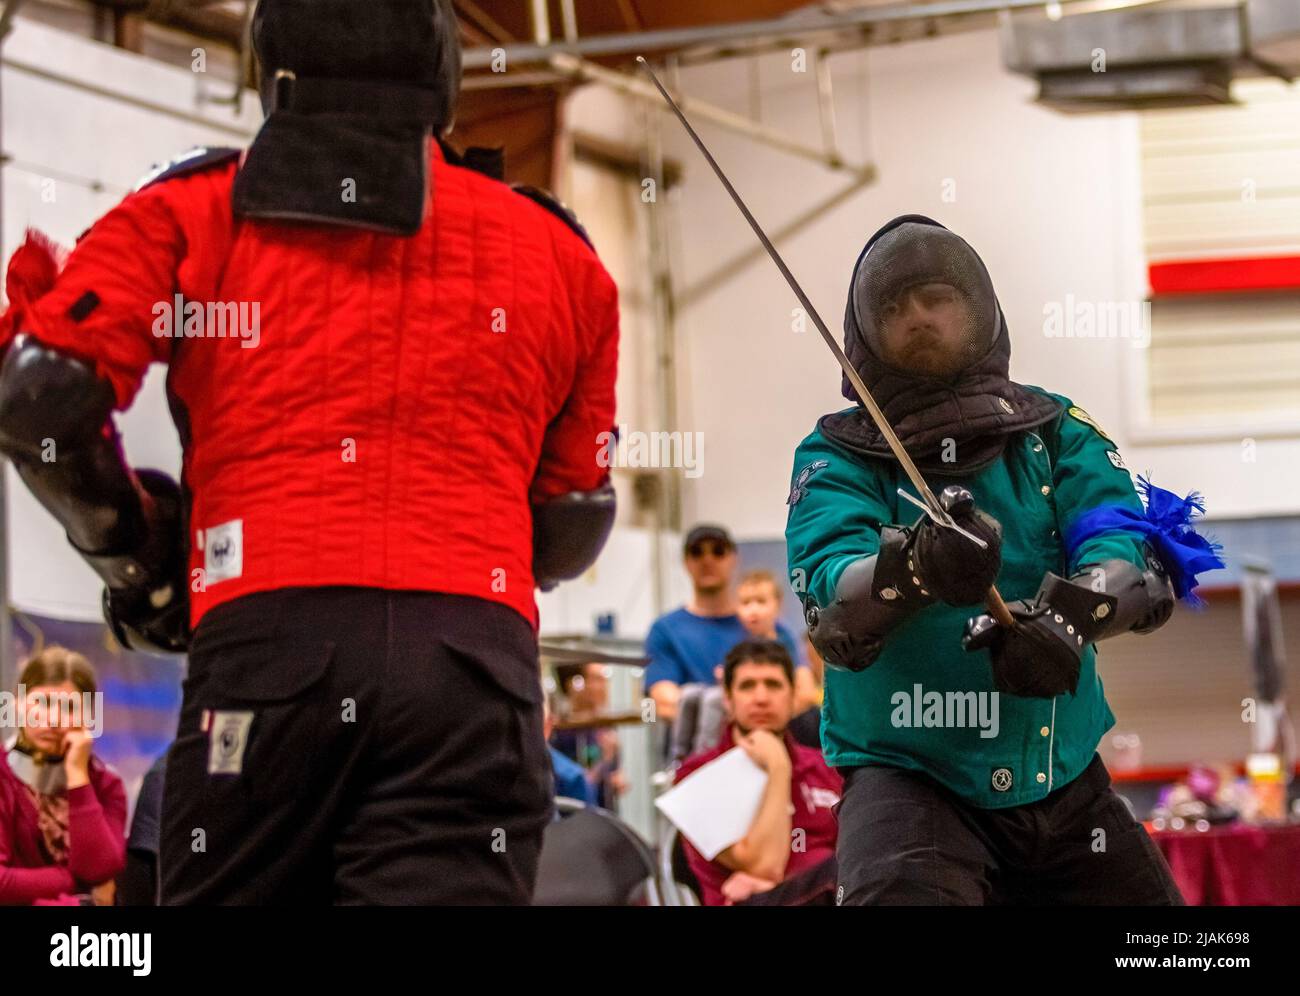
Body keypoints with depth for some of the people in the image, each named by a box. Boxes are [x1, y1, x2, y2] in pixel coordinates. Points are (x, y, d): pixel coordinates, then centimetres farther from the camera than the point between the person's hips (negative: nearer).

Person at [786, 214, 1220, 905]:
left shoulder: (1054, 433, 7)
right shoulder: (838, 458, 1)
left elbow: (1146, 560, -9)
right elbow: (830, 608, -17)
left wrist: (1066, 615, -32)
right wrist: (914, 567, -40)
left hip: (1065, 784, 4)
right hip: (908, 772, -4)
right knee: (905, 893, -33)